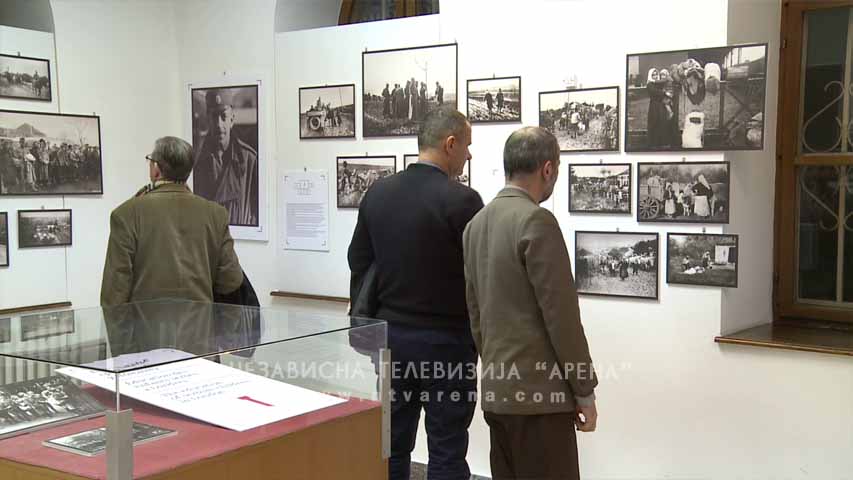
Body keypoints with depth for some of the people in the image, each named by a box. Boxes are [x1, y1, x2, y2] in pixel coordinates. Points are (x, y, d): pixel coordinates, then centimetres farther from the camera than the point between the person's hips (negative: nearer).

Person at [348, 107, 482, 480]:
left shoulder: (376, 193, 2)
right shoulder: (462, 200, -15)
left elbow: (359, 264, 8)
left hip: (390, 335, 6)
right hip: (446, 341, -5)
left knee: (392, 447, 13)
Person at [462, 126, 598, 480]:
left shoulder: (476, 224, 10)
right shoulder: (537, 221, -15)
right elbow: (561, 316, -16)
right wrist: (585, 391, -8)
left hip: (496, 390, 8)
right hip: (538, 391, -8)